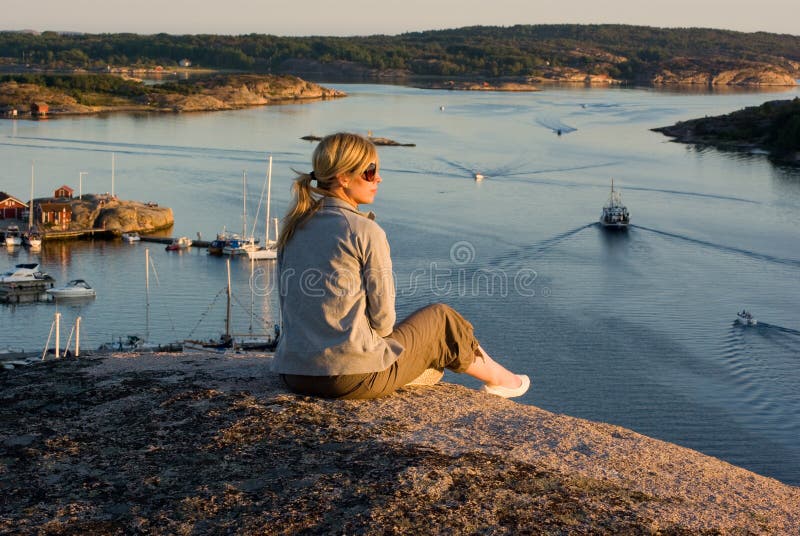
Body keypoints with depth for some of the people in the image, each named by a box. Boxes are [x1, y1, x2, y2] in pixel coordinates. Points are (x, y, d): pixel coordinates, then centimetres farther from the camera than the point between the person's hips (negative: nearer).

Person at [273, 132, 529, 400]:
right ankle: (495, 376, 38)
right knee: (439, 317, 16)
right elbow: (383, 316, -9)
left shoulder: (294, 226, 6)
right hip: (354, 378, -6)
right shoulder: (366, 232, -14)